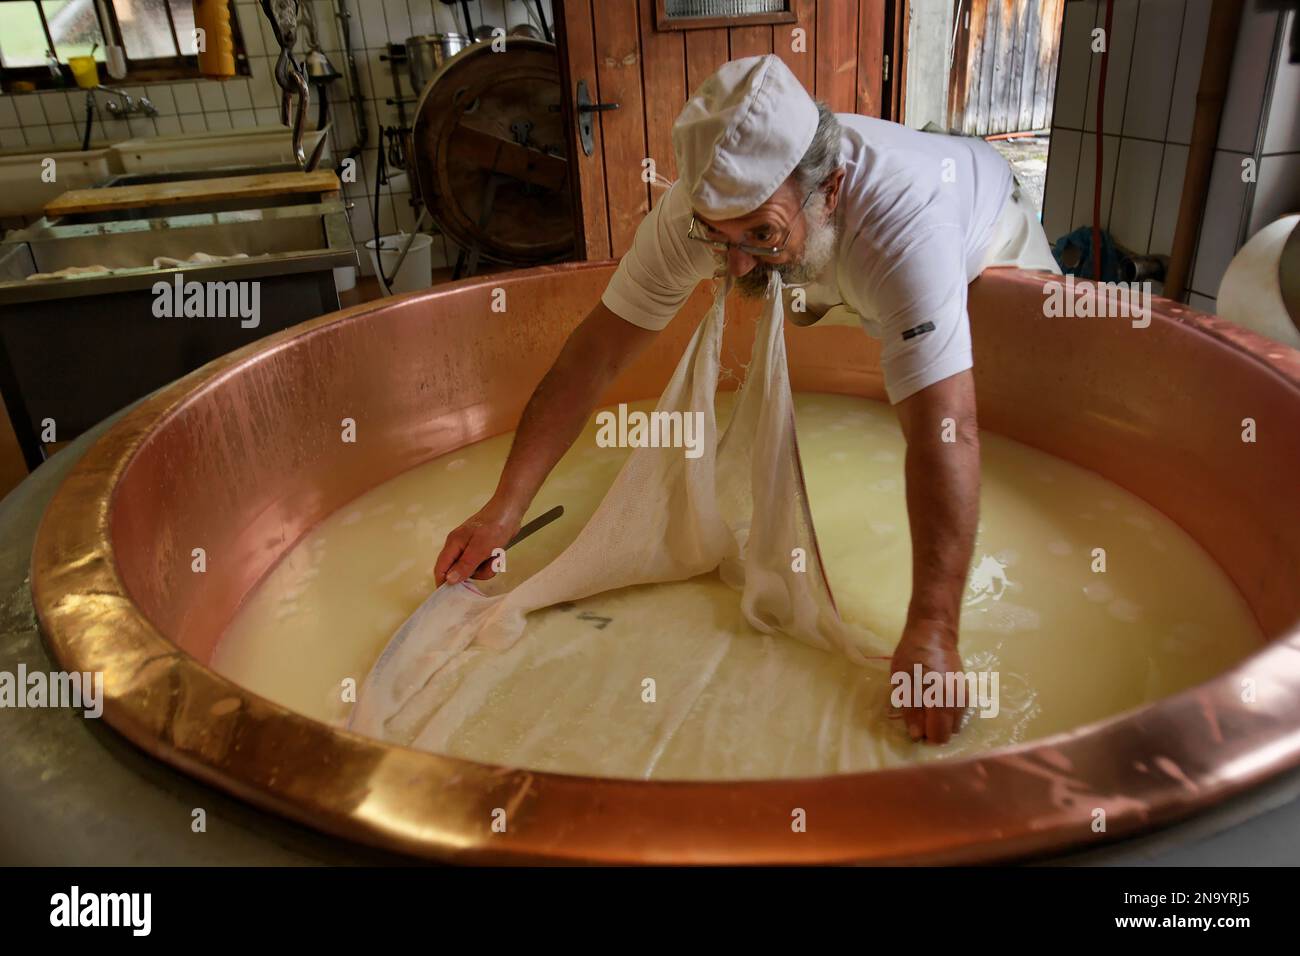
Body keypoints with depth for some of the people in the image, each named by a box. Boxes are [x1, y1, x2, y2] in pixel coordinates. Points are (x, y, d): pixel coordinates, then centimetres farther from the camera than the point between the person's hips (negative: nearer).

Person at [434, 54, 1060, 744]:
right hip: (836, 283, 3)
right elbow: (595, 353, -33)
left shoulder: (902, 225, -50)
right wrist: (504, 509, -37)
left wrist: (931, 633, -58)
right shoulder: (699, 209, -36)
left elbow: (944, 434, -55)